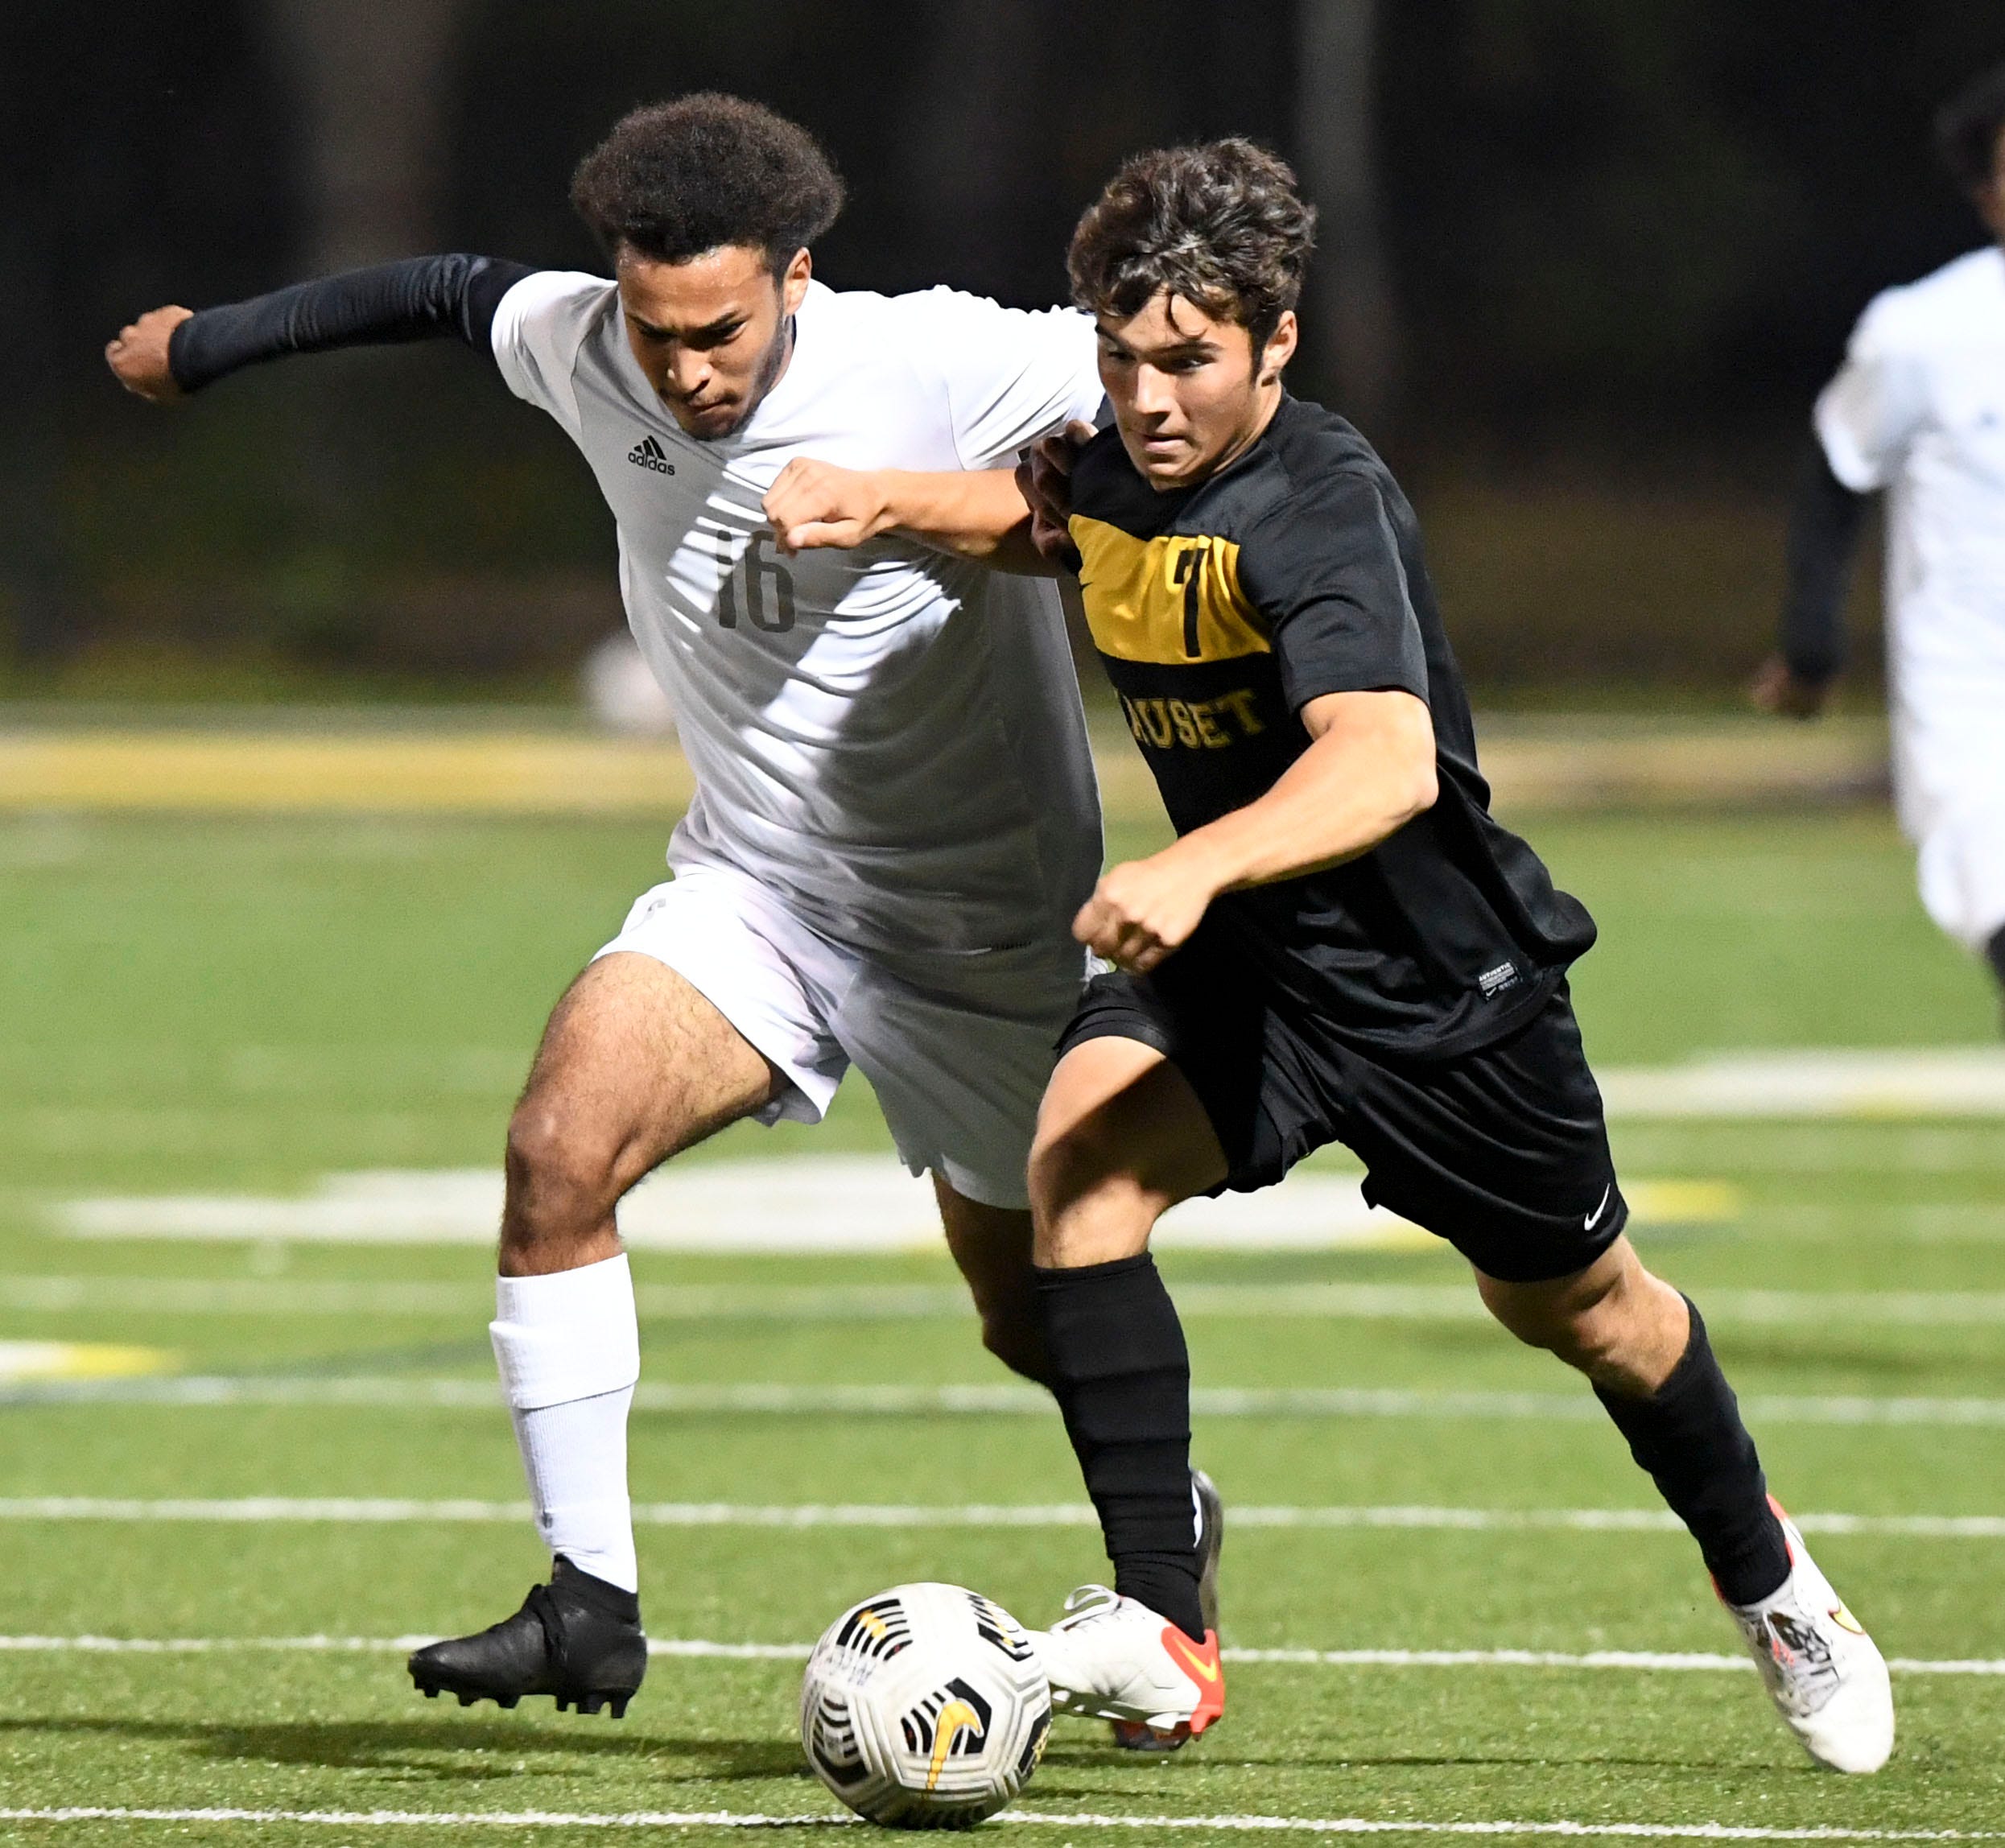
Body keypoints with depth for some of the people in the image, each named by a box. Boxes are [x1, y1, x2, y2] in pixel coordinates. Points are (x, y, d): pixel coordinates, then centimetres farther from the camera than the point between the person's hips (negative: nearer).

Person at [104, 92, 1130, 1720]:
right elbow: (454, 293, 11)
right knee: (563, 1144, -22)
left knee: (1041, 1322, 9)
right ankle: (590, 1603, -15)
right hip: (750, 893, 4)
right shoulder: (581, 352, -9)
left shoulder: (941, 366, -24)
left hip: (987, 938, -3)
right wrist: (212, 345, 24)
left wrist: (904, 503, -32)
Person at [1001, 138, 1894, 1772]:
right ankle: (1163, 1632, -27)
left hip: (1441, 972, -5)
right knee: (1083, 1147, -25)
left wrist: (1196, 870, -61)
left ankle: (1766, 1574, 48)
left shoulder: (1321, 506, -29)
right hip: (1241, 964, 5)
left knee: (1574, 1302, 16)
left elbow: (1388, 763, -46)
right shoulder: (1111, 475, -6)